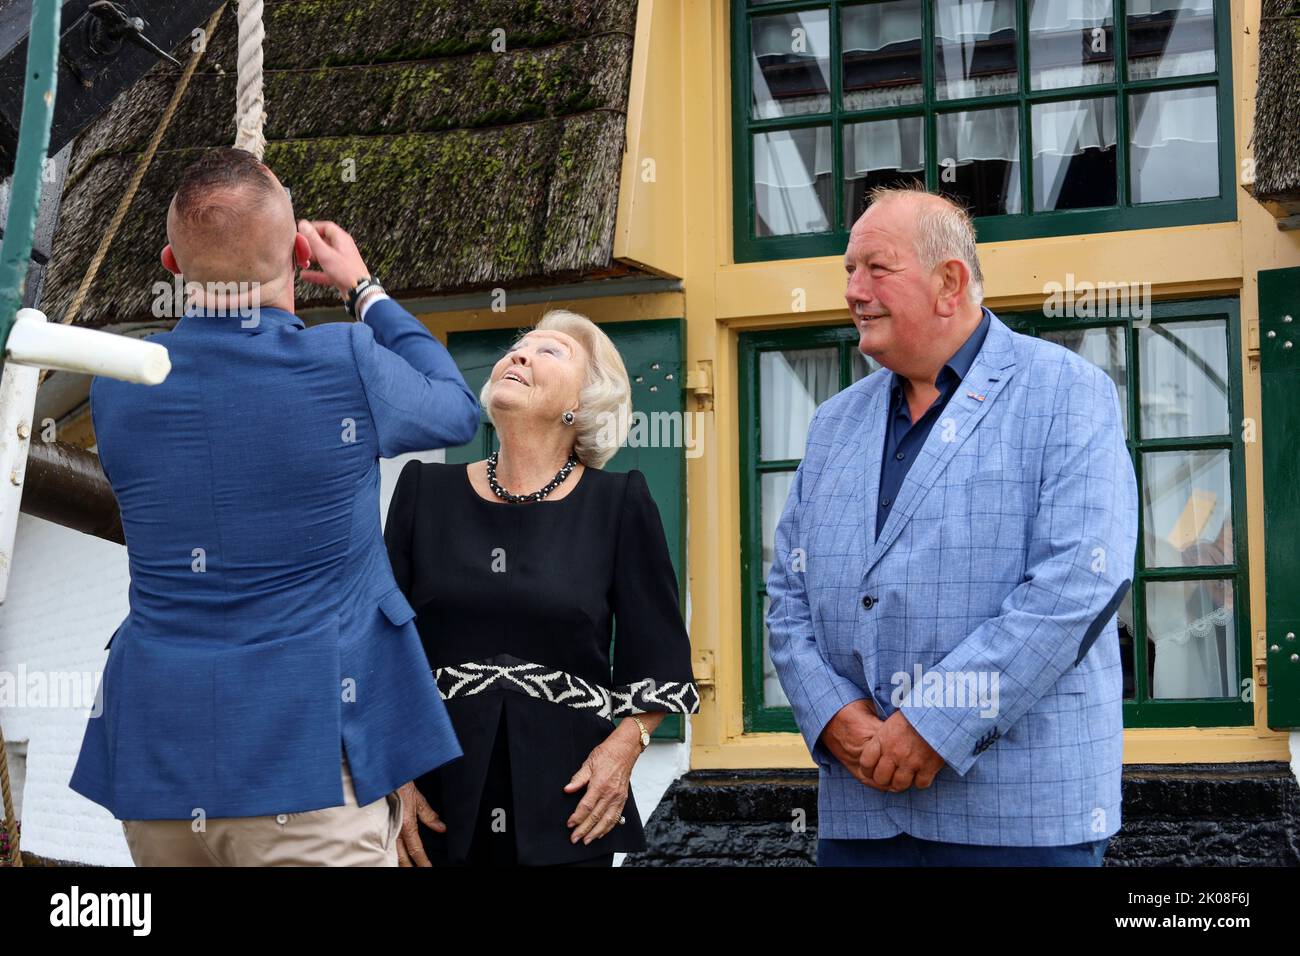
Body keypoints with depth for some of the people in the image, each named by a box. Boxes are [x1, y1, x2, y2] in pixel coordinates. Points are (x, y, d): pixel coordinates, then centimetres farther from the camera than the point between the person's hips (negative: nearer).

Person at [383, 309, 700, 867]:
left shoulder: (618, 502, 1)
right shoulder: (425, 490, 5)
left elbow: (659, 661, 5)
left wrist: (624, 745, -10)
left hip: (568, 805, -1)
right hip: (442, 802, 1)